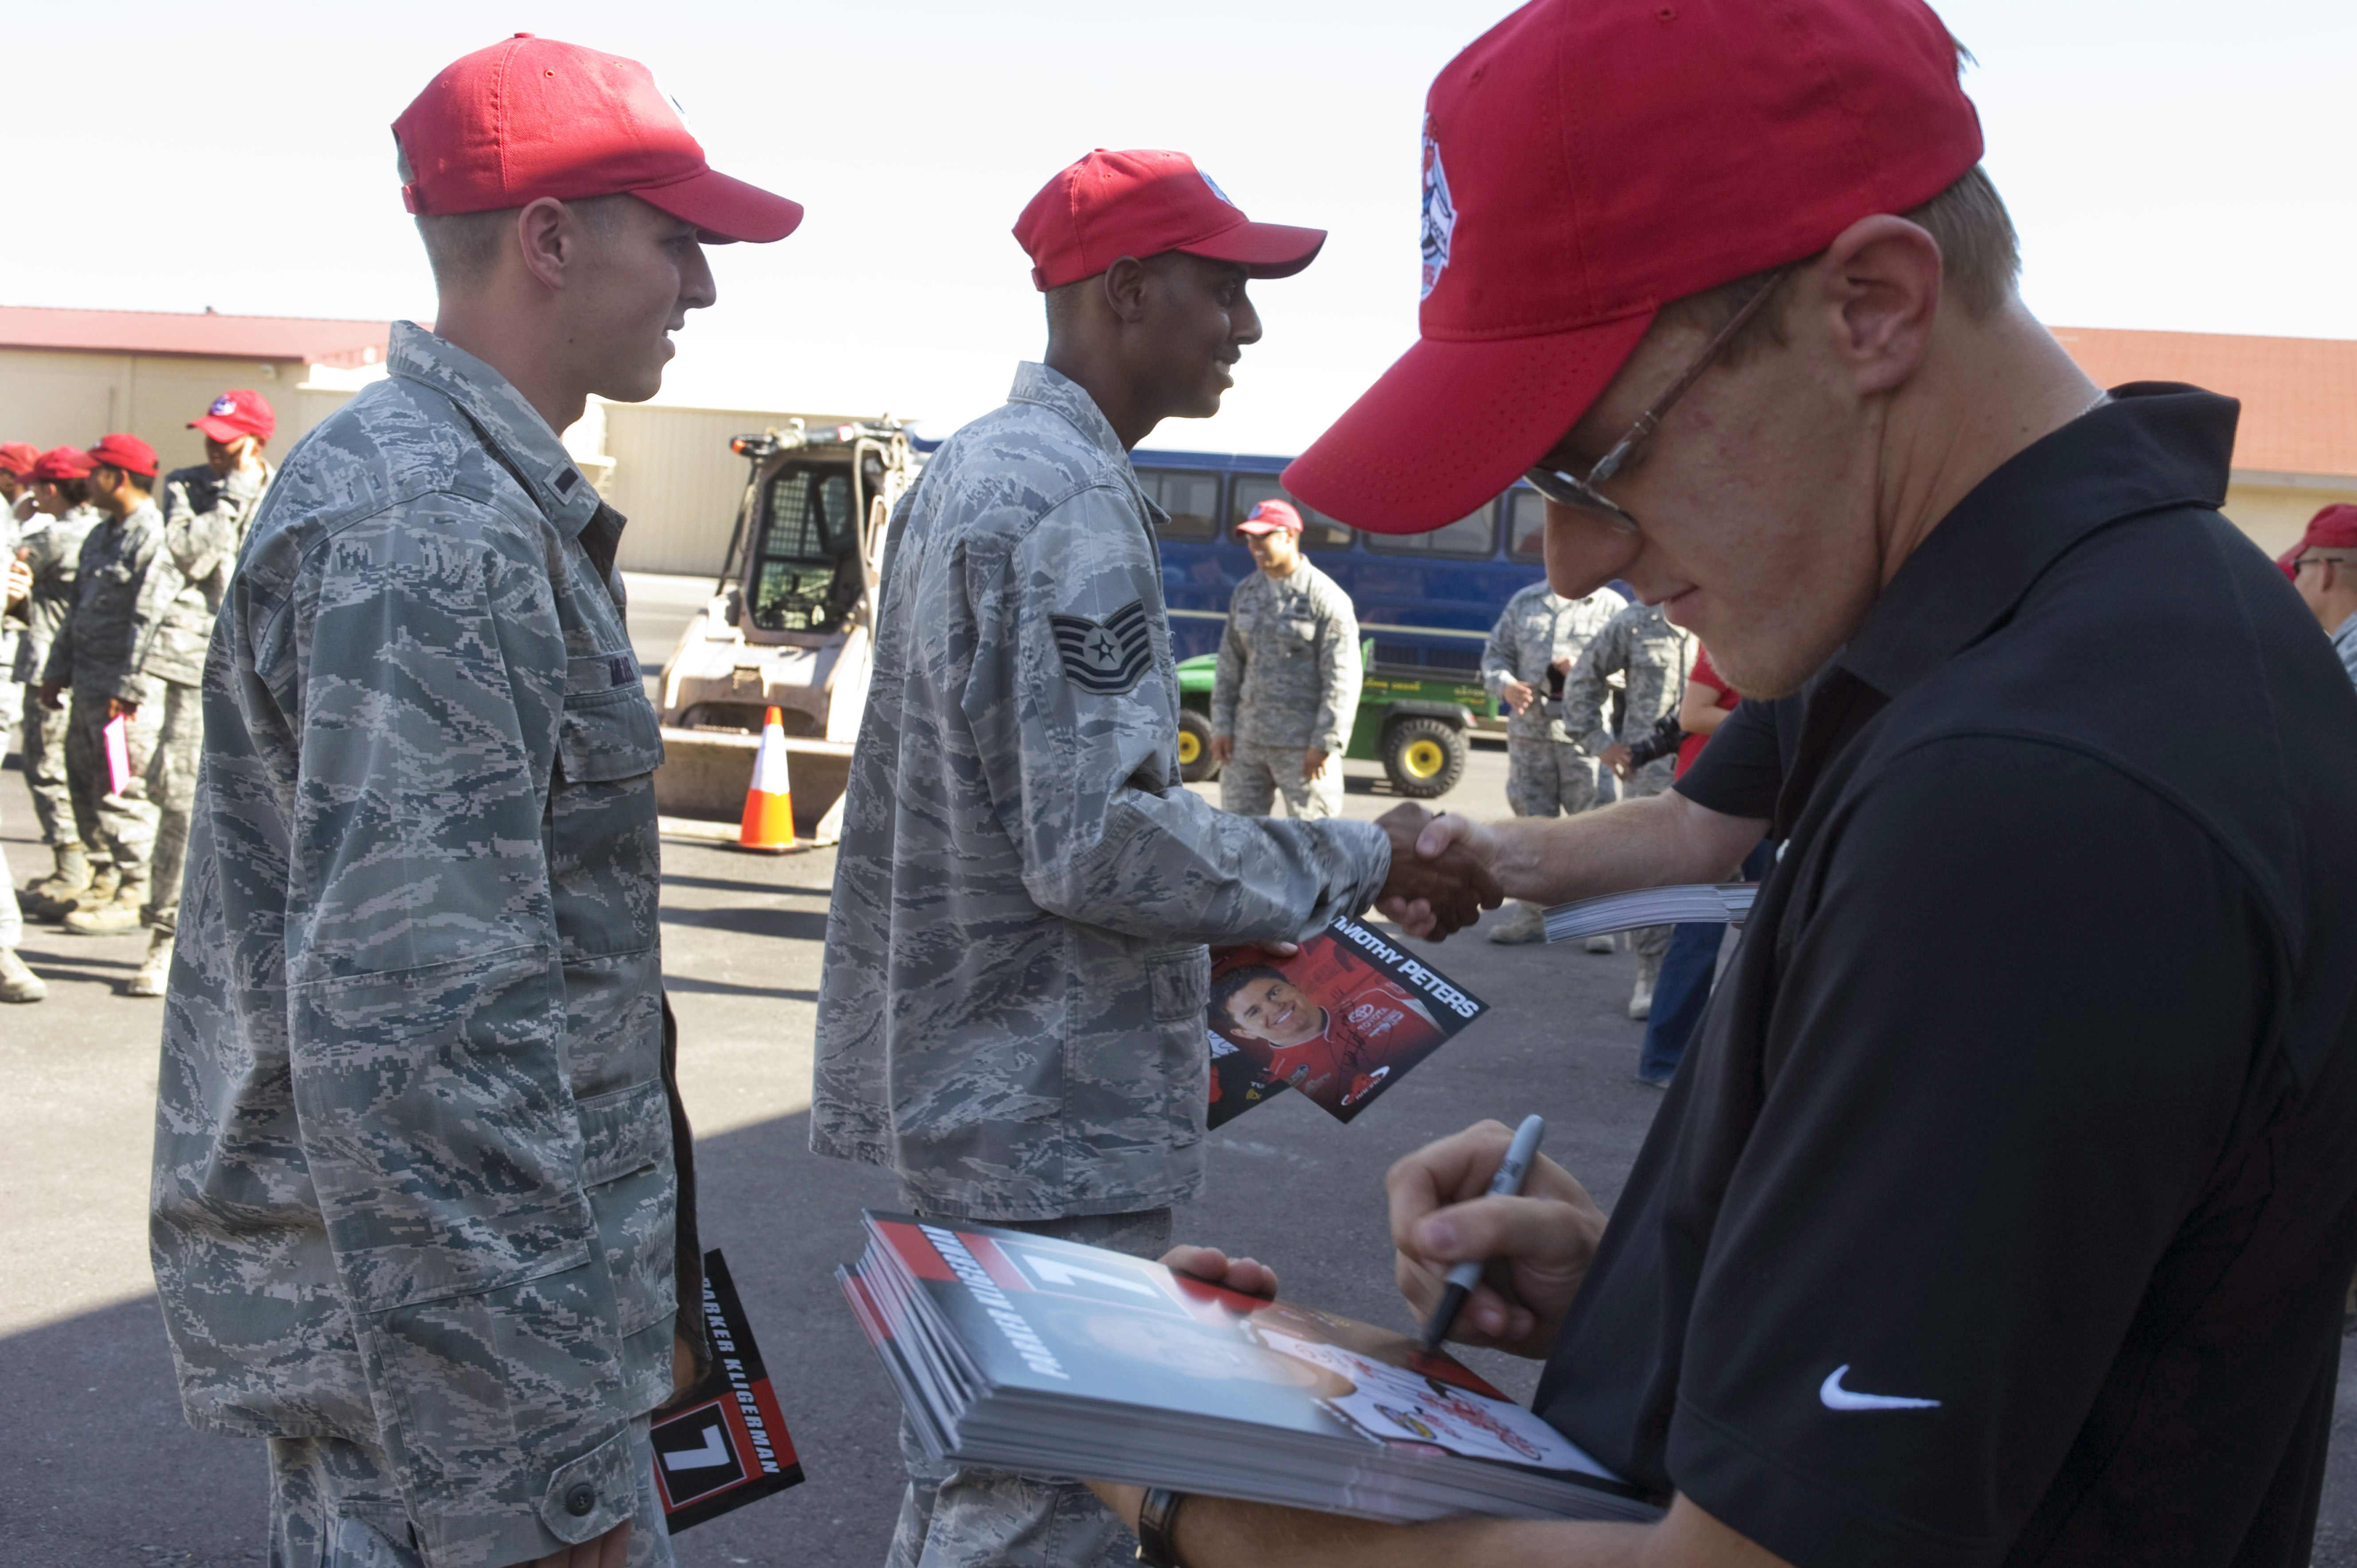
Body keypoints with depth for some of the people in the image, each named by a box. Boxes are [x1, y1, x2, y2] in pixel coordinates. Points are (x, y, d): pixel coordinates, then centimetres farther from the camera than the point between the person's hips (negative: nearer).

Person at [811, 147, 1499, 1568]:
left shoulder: (966, 474, 14)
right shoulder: (1075, 508, -19)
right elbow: (1101, 847, -25)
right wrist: (1361, 863, -14)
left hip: (958, 1078, 11)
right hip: (1054, 1125, -11)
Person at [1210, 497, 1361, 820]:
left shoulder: (1326, 599, -9)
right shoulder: (1246, 593, 11)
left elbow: (1342, 680, -12)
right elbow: (1229, 666, 14)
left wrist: (1324, 744, -16)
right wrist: (1221, 726, 7)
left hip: (1303, 744, -6)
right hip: (1248, 739, 6)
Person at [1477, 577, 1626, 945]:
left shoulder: (1611, 607, 3)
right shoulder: (1525, 602, 16)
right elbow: (1495, 652, 18)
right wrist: (1504, 684, -2)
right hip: (1529, 731, 4)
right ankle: (1532, 914, 18)